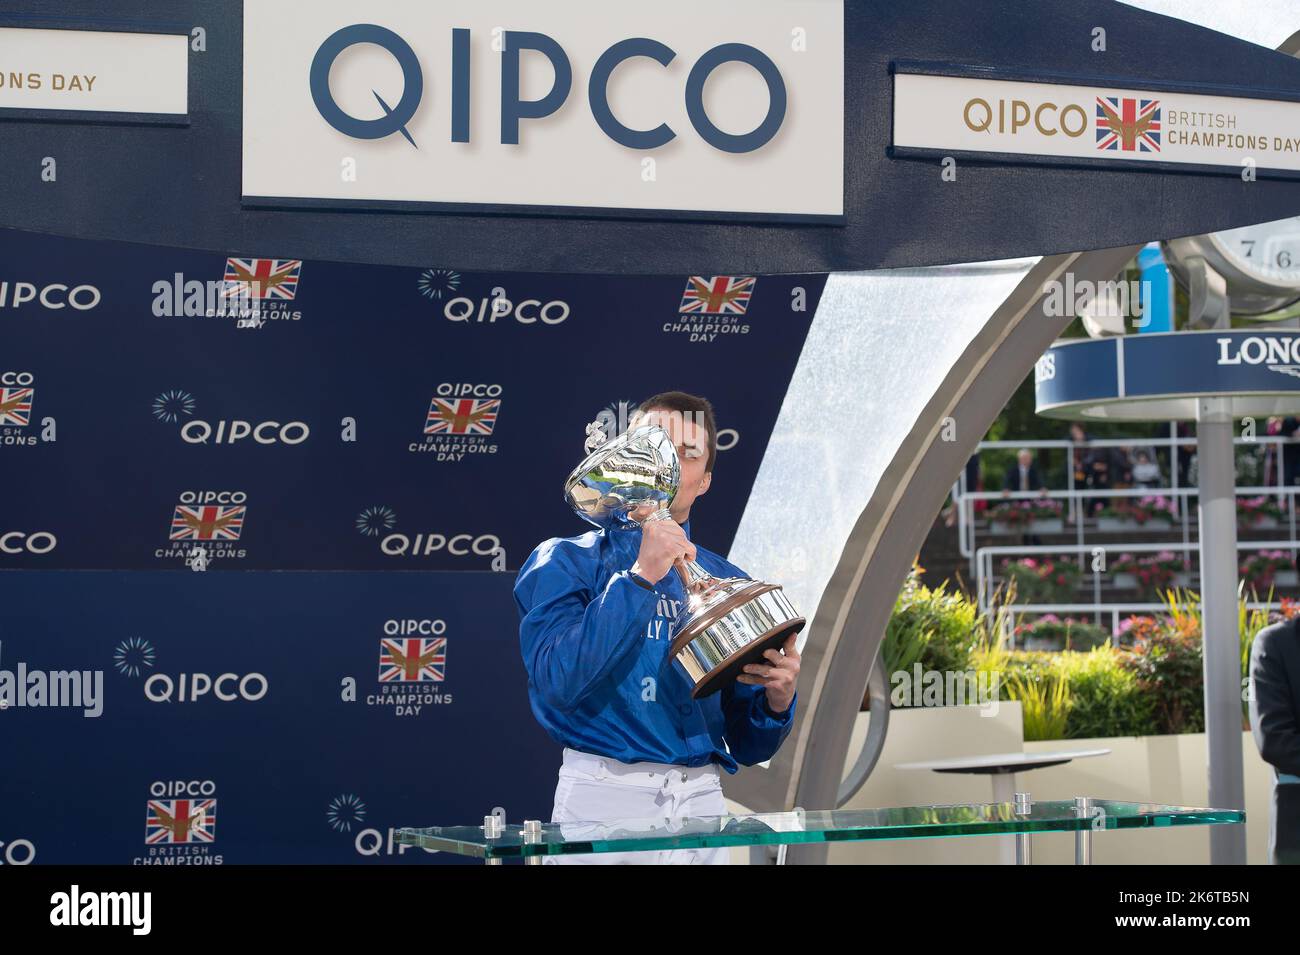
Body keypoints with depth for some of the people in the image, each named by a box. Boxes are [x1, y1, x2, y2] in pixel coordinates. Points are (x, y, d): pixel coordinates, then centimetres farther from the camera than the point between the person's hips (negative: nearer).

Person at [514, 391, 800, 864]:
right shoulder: (564, 562, 1)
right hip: (604, 796, -4)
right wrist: (640, 577, -17)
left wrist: (778, 699, -10)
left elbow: (748, 745, 11)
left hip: (703, 797, 4)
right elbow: (557, 681, -17)